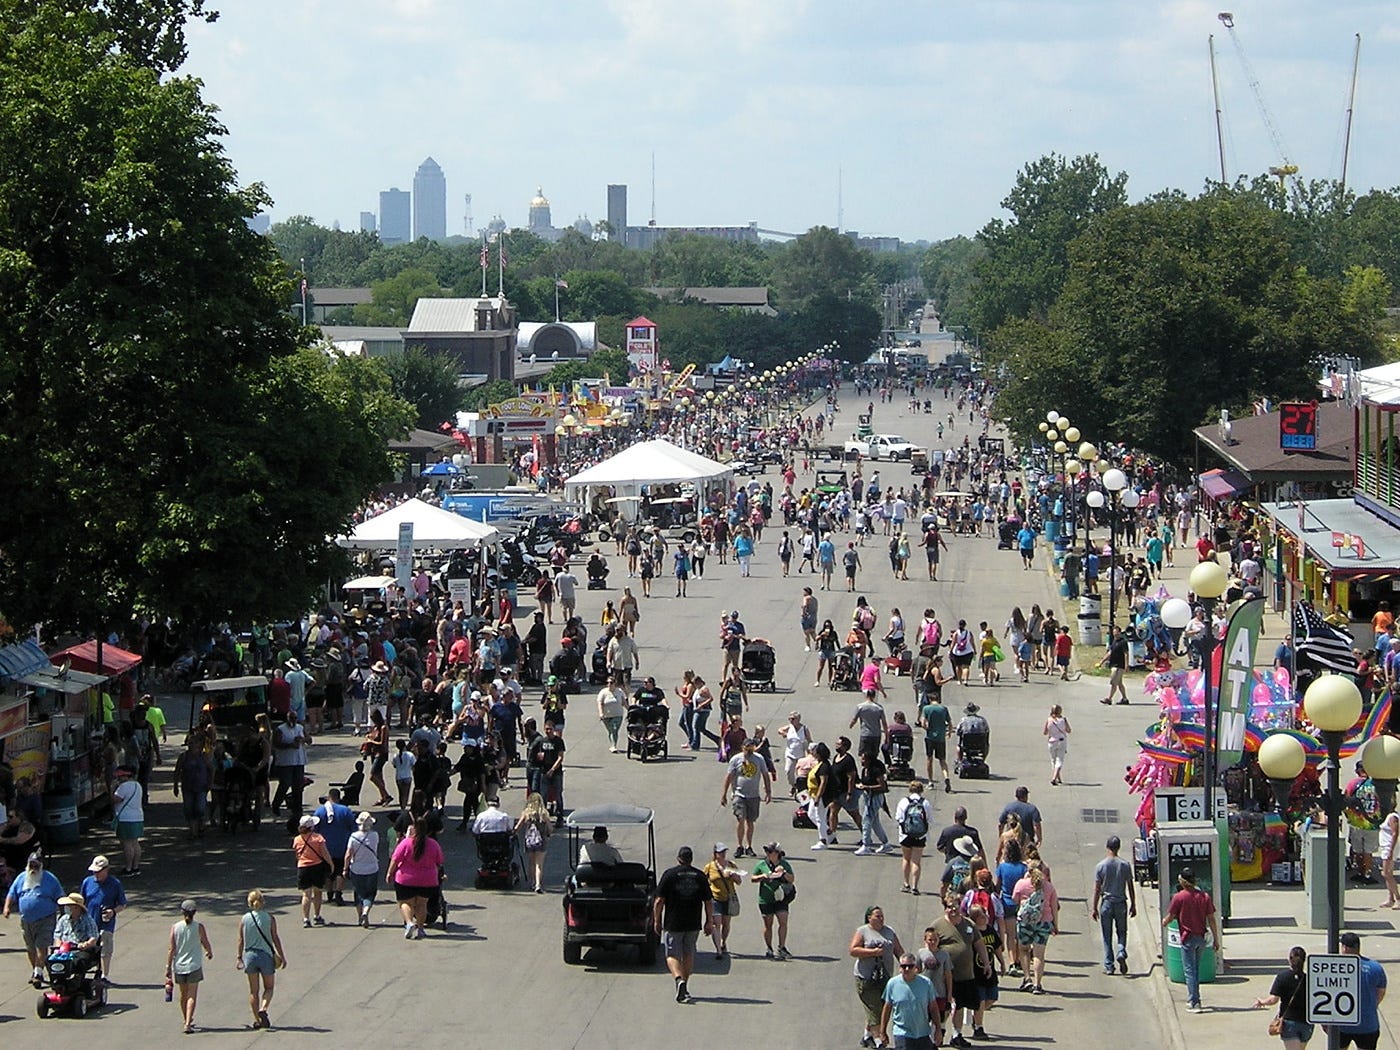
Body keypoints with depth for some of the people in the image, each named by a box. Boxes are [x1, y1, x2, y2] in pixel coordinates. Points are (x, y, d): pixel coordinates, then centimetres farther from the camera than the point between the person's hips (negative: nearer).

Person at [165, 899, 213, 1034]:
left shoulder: (175, 927, -3)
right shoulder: (199, 927, -7)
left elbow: (172, 949, -4)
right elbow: (206, 944, 3)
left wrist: (168, 967, 2)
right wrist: (210, 953, 25)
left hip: (179, 966, 2)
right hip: (194, 966, -2)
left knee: (183, 995, 17)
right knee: (192, 996, -2)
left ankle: (187, 1021, 31)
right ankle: (188, 1024, -14)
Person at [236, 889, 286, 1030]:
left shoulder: (244, 919, -3)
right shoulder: (270, 918, -7)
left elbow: (241, 940, 1)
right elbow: (275, 939, -6)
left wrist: (240, 957, 13)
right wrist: (282, 957, 2)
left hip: (250, 956, 1)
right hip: (266, 955, -1)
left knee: (254, 990, 11)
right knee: (269, 987, 14)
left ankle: (257, 1019, 12)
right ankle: (263, 1009, -10)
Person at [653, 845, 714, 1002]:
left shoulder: (669, 874, -6)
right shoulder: (700, 876, 4)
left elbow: (659, 901, -7)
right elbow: (708, 902, 6)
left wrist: (657, 920, 3)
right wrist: (709, 922, 14)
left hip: (673, 923, -3)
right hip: (694, 923, 3)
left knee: (673, 954, 2)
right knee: (688, 953, 17)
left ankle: (679, 979, -23)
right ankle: (685, 987, 20)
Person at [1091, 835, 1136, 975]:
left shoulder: (1101, 866, -8)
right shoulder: (1125, 865, -4)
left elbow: (1097, 889, -6)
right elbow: (1131, 887, 1)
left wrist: (1094, 908, 1)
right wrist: (1133, 905, 10)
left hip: (1106, 903, -1)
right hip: (1121, 903, 1)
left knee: (1107, 936, 6)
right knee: (1122, 931, 16)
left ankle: (1108, 966, 7)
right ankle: (1121, 952, -10)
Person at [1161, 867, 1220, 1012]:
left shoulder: (1179, 897, -12)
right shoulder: (1204, 896, 0)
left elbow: (1170, 917, -3)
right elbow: (1212, 919, 1)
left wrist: (1164, 922, 21)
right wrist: (1216, 939, 7)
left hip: (1188, 938, -5)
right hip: (1202, 937, 5)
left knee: (1190, 970, -1)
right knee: (1196, 968, 20)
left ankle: (1194, 1003, -4)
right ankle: (1193, 998, 29)